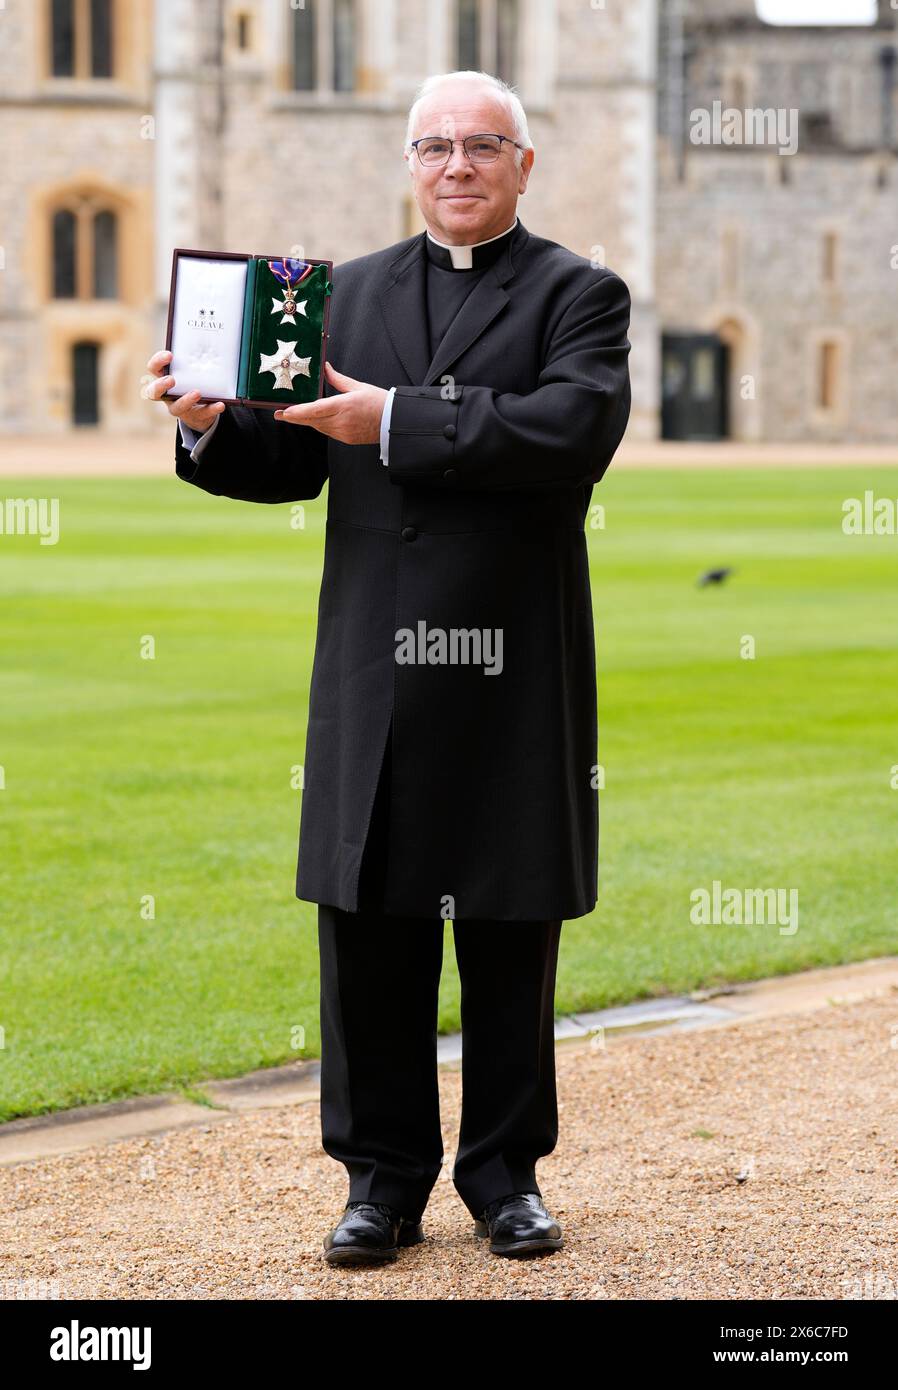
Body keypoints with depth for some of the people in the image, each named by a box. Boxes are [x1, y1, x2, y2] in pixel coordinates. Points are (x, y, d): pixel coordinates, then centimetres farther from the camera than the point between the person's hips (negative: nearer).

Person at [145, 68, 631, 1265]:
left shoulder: (578, 296, 2)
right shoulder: (350, 293, 14)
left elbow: (575, 430, -17)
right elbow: (292, 466, 13)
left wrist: (396, 421, -20)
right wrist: (212, 426, -8)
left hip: (516, 671, -3)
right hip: (373, 664, 3)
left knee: (513, 934, 6)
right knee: (368, 928, 4)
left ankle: (506, 1170, 19)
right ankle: (384, 1176, 14)